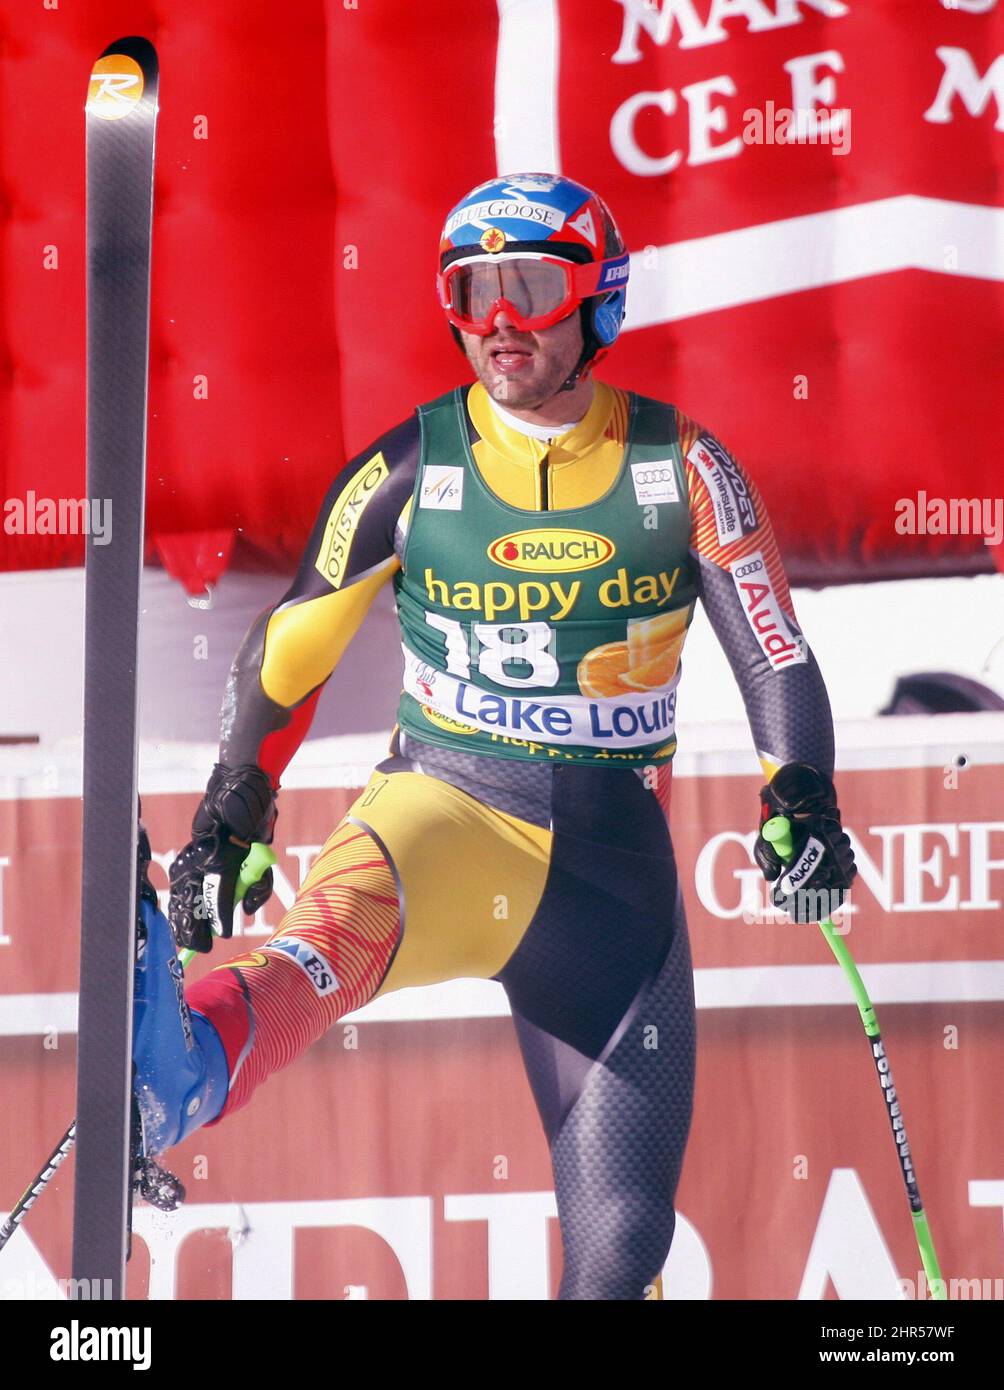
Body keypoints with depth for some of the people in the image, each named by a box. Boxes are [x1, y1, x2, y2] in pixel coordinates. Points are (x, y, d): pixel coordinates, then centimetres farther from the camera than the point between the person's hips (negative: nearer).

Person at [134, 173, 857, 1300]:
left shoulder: (678, 467, 1)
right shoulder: (411, 471, 0)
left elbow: (777, 659, -1)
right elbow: (285, 655, 10)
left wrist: (801, 800, -17)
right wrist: (231, 816, 6)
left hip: (614, 857, 2)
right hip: (446, 813, -2)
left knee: (622, 1241, -2)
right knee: (351, 910, -40)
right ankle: (179, 1068, -71)